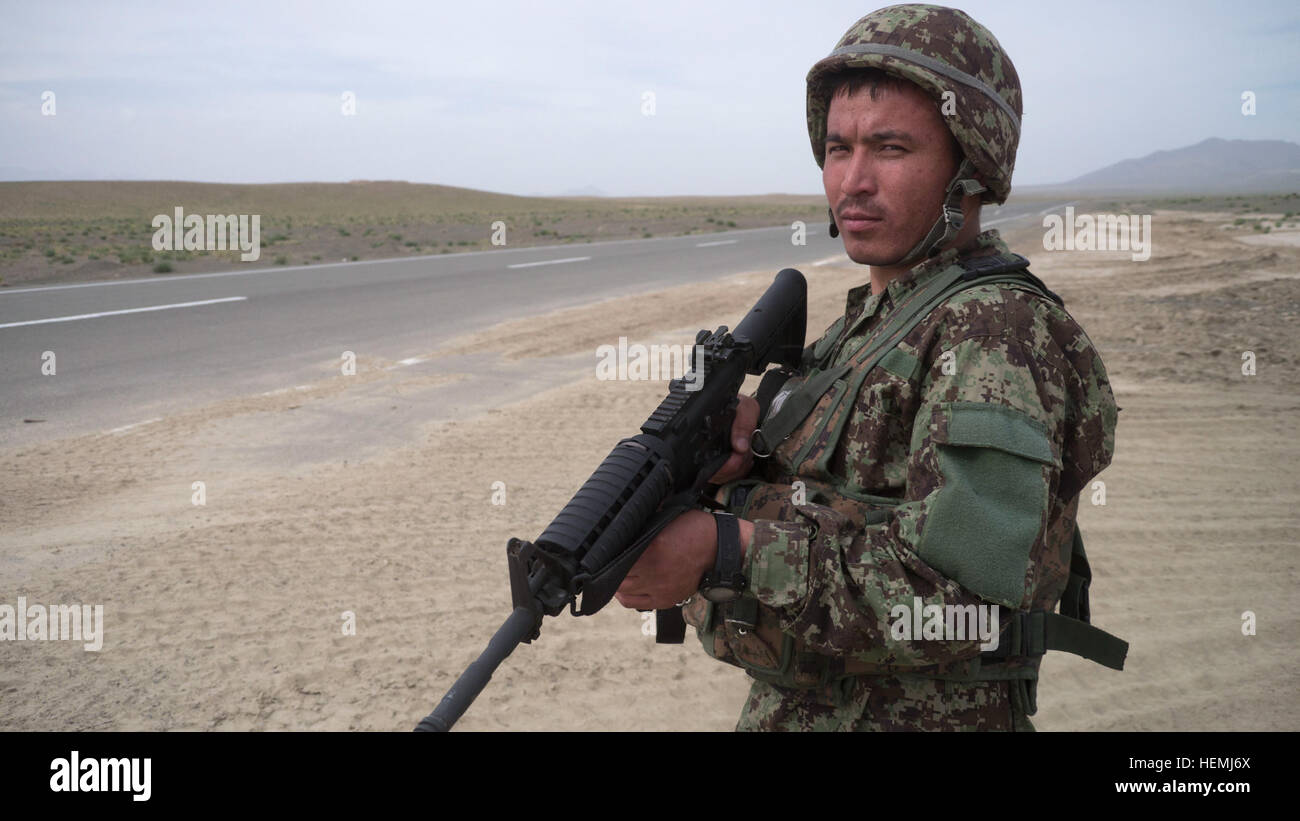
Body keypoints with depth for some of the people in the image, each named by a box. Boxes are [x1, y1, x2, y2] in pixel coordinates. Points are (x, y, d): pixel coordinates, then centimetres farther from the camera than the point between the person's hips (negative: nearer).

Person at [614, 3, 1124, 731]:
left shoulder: (999, 332, -20)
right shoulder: (876, 317, 8)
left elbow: (961, 598, -30)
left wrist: (724, 553, -33)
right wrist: (744, 449, -14)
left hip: (915, 716, -8)